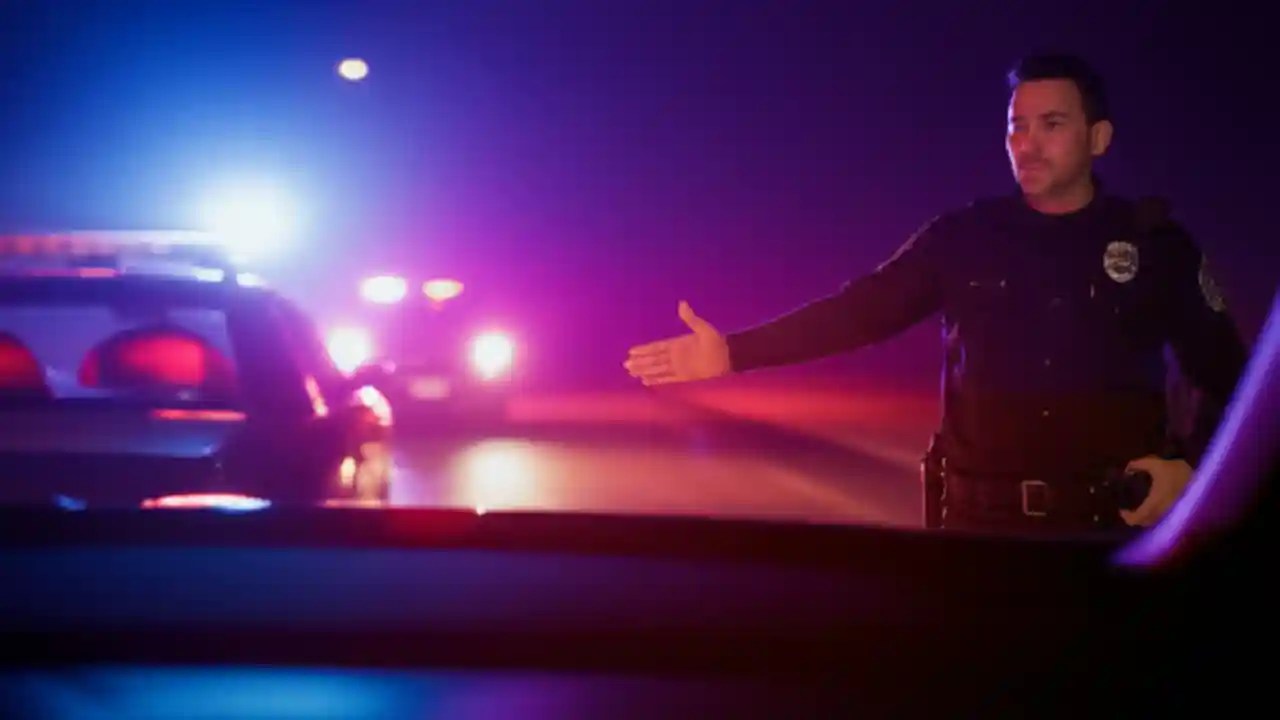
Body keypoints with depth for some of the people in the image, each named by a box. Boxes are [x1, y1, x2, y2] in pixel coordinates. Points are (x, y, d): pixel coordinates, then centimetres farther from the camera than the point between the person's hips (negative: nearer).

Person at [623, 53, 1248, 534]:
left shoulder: (1157, 246, 2)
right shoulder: (964, 237, 4)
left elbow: (1228, 378, 7)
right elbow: (858, 310, -1)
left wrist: (1191, 465, -9)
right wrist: (731, 352, -11)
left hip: (1113, 524, 0)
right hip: (982, 518, 1)